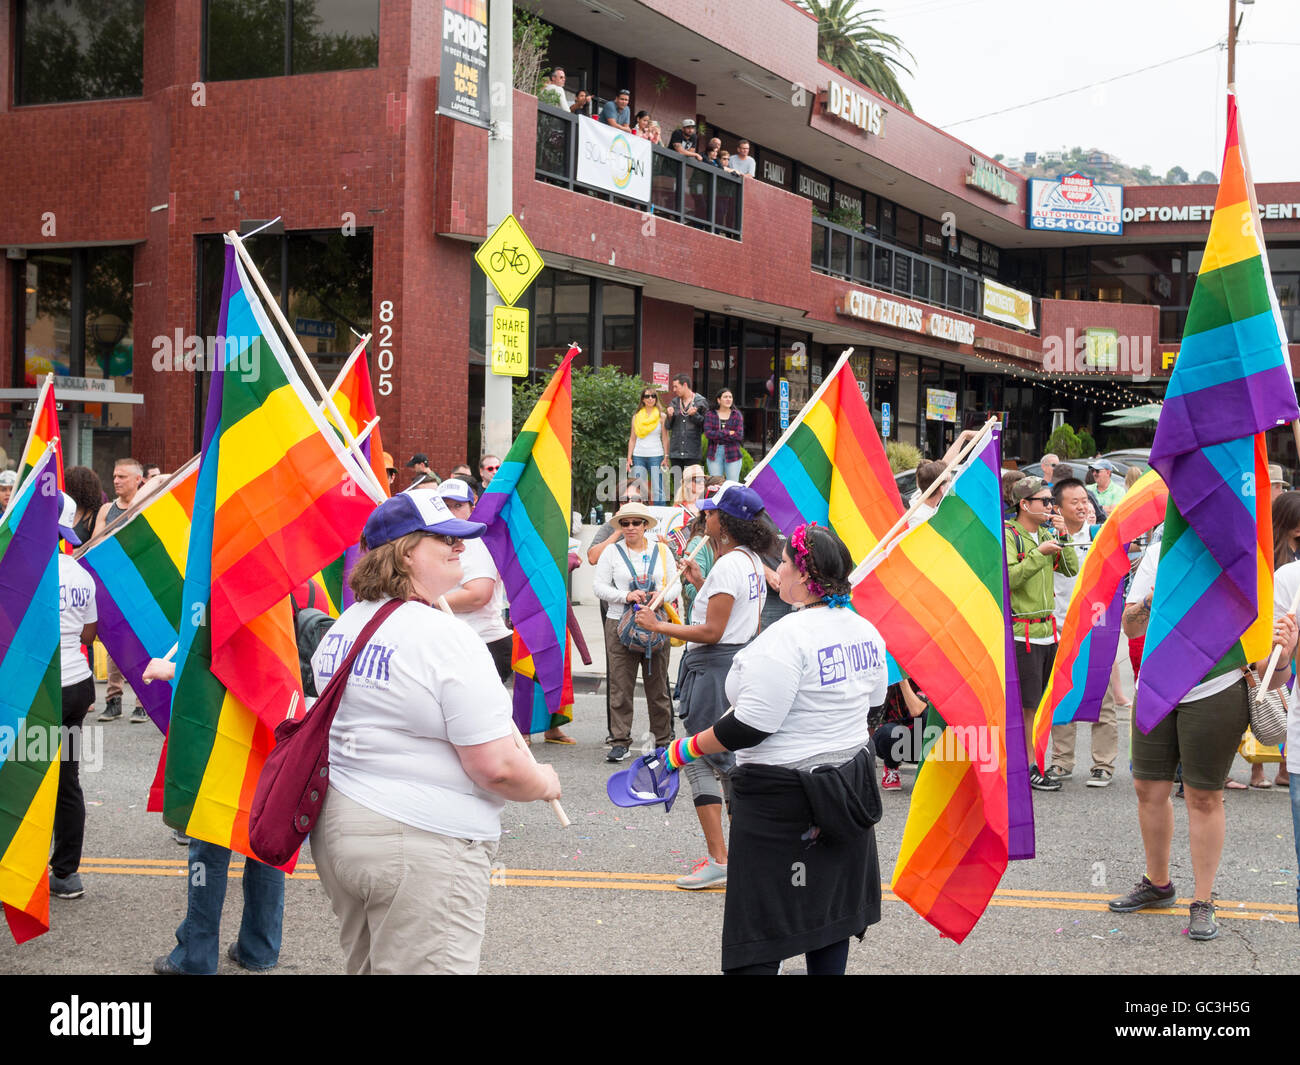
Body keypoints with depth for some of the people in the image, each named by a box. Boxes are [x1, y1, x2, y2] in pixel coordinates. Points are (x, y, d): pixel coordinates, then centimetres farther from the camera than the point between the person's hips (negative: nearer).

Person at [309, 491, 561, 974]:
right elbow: (496, 769, -21)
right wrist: (545, 783, -1)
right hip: (422, 844, -9)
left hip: (334, 826, 9)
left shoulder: (343, 626, 7)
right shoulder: (447, 639, -19)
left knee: (365, 966, 21)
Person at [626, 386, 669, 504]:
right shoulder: (636, 417, 11)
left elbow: (665, 439, 3)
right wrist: (629, 458, 4)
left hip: (656, 456, -2)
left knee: (657, 490, -6)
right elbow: (632, 439, 12)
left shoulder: (661, 416, 4)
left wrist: (666, 457, -5)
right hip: (638, 456, 2)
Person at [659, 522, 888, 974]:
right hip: (848, 787, 8)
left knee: (757, 938, 0)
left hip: (782, 800, -8)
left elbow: (750, 728, -23)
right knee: (830, 916, 18)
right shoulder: (866, 631, 3)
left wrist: (684, 750, -10)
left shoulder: (785, 638, -22)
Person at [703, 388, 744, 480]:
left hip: (732, 454, 0)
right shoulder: (710, 414, 6)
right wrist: (728, 433, -12)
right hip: (714, 454, 0)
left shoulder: (737, 415, 6)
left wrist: (717, 436, -8)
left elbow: (739, 435, -6)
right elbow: (708, 433, -8)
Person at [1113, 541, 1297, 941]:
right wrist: (1152, 600, -18)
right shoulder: (1159, 554, 0)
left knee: (1203, 796, 1)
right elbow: (1131, 628, 0)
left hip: (1215, 694, -4)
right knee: (1148, 788, 12)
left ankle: (1203, 902, 16)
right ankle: (1157, 884, 32)